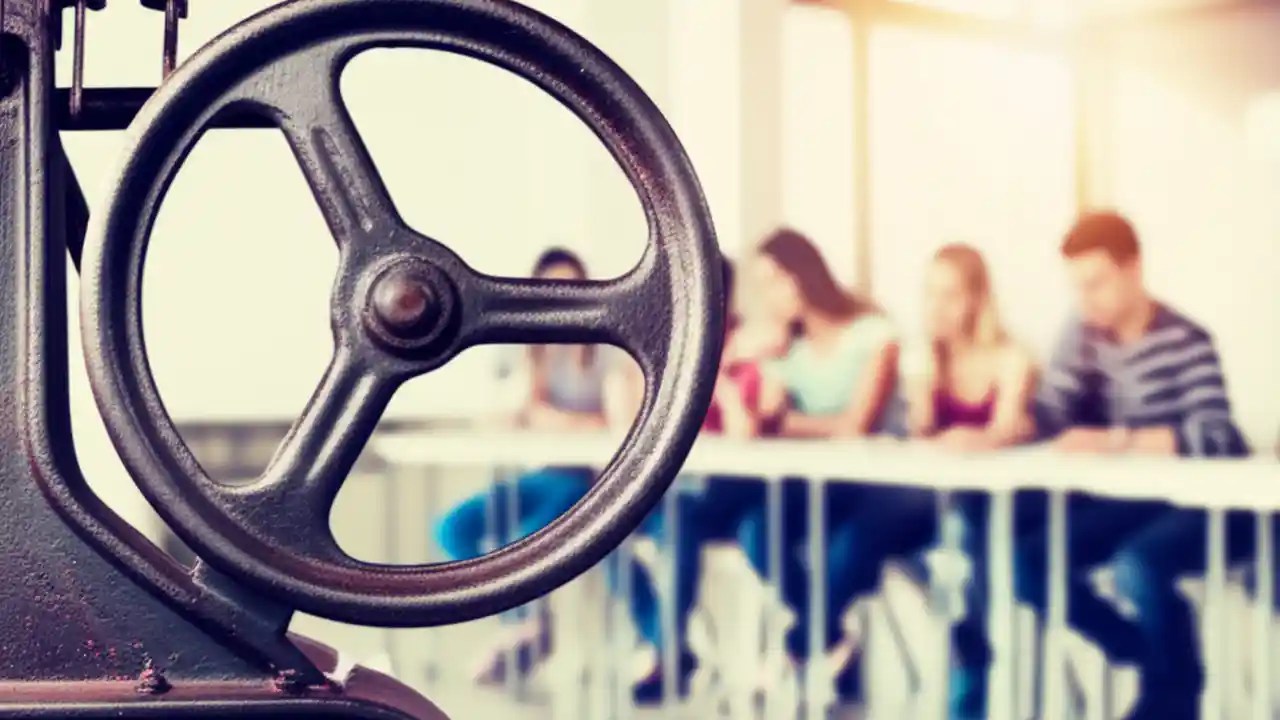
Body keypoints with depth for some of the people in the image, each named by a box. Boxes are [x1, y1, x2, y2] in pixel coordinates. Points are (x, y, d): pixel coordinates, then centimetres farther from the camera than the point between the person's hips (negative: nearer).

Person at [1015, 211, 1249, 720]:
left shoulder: (1186, 341, -17)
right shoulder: (1083, 336, 2)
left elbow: (1214, 435, -29)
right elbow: (1050, 416, -2)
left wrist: (1116, 441, -39)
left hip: (1205, 504, -6)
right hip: (1132, 500, 6)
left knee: (1137, 565, -35)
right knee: (1026, 560, -13)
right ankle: (1144, 652, 6)